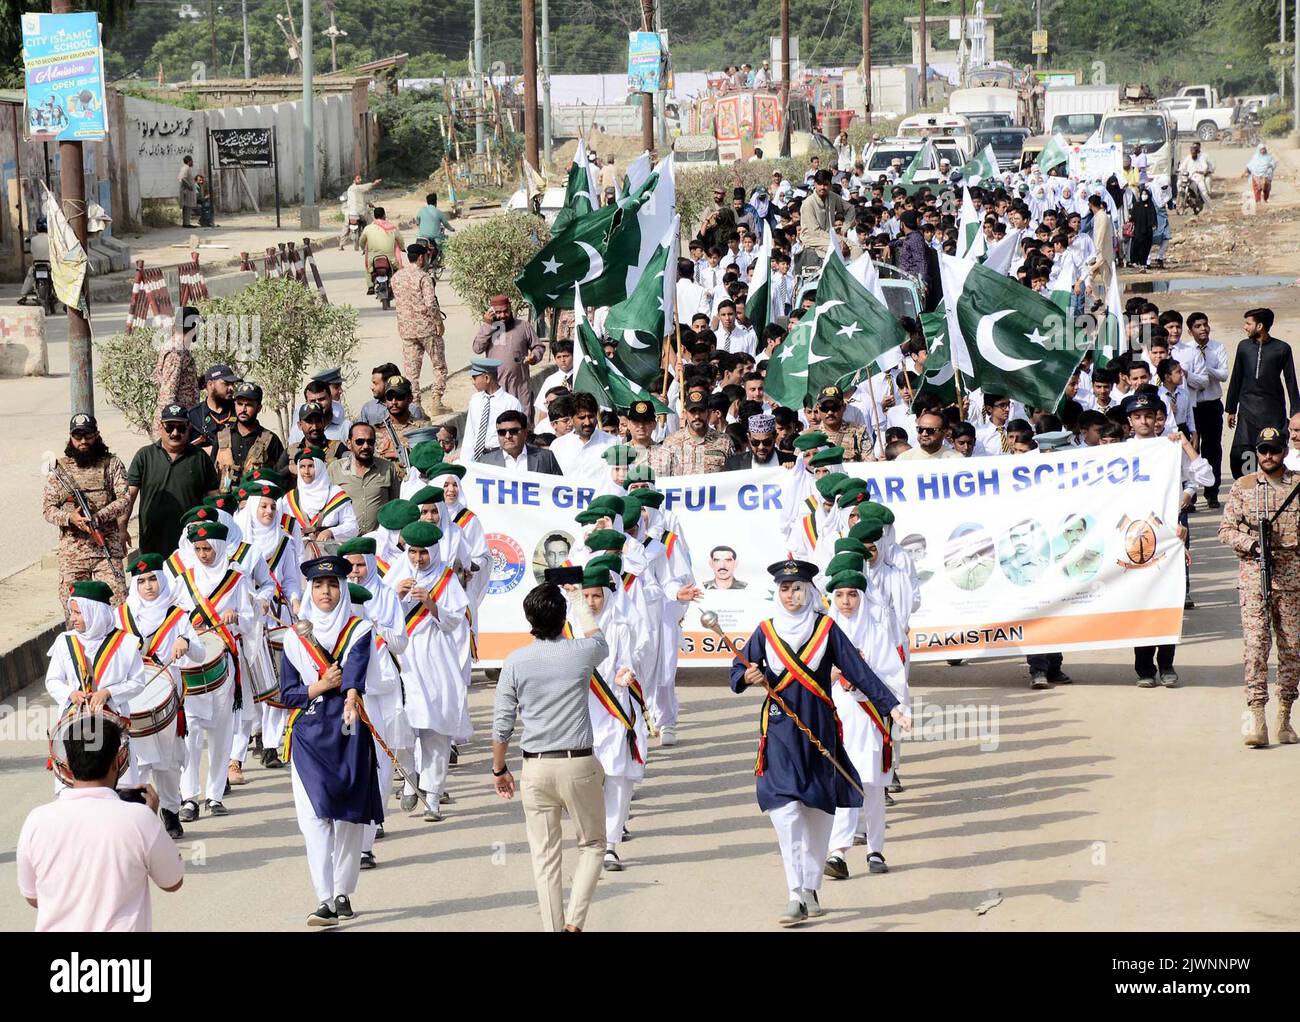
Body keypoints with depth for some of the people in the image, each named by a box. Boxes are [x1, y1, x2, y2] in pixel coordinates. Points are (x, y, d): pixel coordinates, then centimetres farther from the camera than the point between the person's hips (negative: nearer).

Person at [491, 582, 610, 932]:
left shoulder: (515, 662, -4)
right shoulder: (582, 653, -5)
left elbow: (502, 724, -1)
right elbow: (599, 639, 22)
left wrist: (499, 769, 14)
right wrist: (578, 598, 37)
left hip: (536, 768, 1)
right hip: (578, 764, -1)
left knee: (544, 856, 7)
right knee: (592, 845, 14)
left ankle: (553, 928, 6)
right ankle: (574, 922, -1)